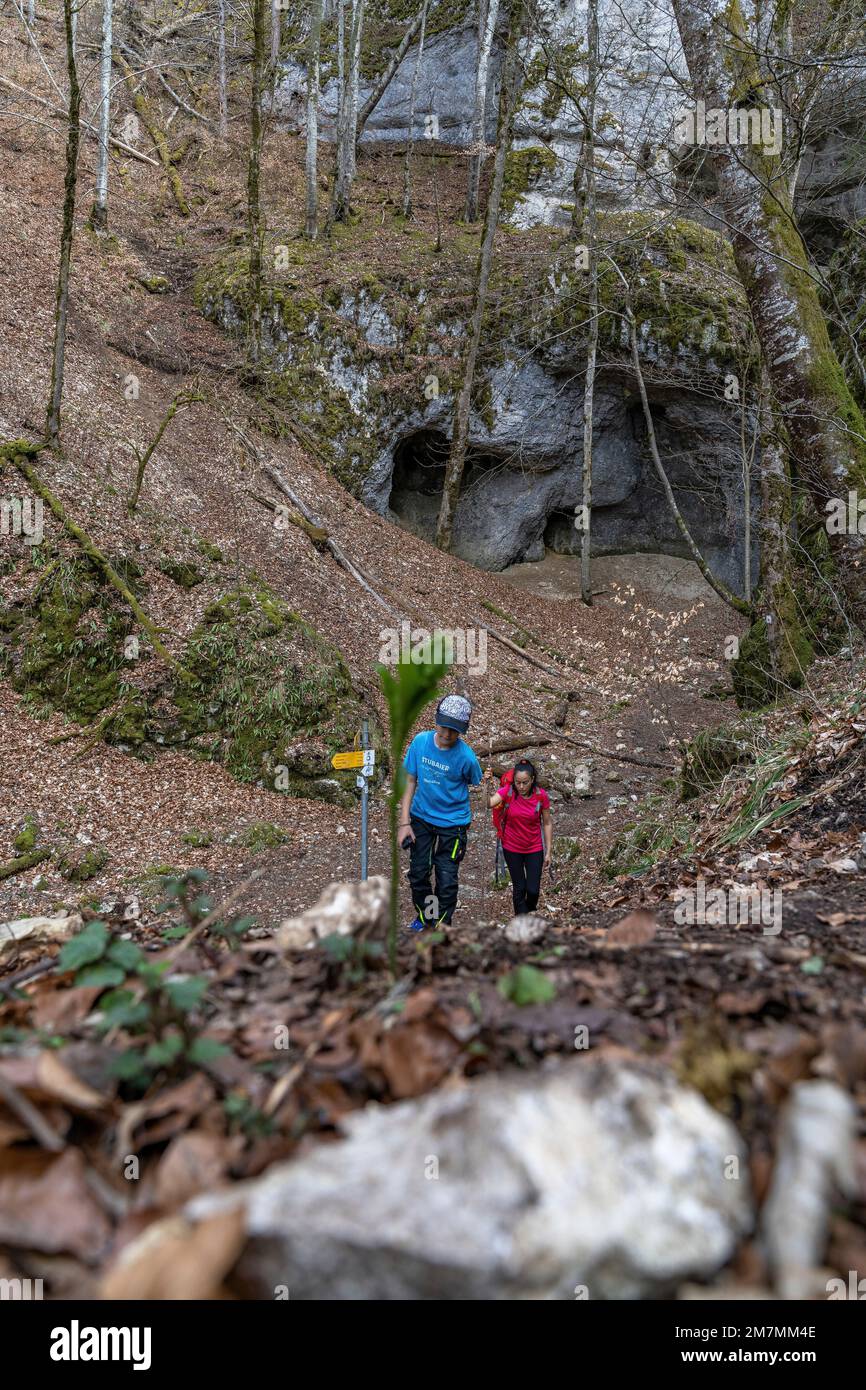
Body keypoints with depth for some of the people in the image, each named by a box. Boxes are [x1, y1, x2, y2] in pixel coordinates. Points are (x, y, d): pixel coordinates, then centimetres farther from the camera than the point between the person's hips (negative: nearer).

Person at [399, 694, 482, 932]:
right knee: (418, 873, 11)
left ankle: (442, 924, 22)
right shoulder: (420, 741, -14)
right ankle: (423, 915, 37)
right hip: (421, 817, 3)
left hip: (453, 823, -3)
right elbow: (409, 780, -5)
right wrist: (404, 822, -8)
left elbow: (475, 786, -5)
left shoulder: (466, 757, -22)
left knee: (447, 879, -1)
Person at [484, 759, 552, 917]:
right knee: (519, 888, 8)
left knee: (533, 890, 1)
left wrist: (548, 852, -4)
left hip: (534, 848, 0)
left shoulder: (541, 795, -16)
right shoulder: (508, 791, -17)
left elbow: (547, 823, -6)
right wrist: (487, 786, -51)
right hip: (512, 848, 0)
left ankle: (530, 911, 35)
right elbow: (490, 804, -33)